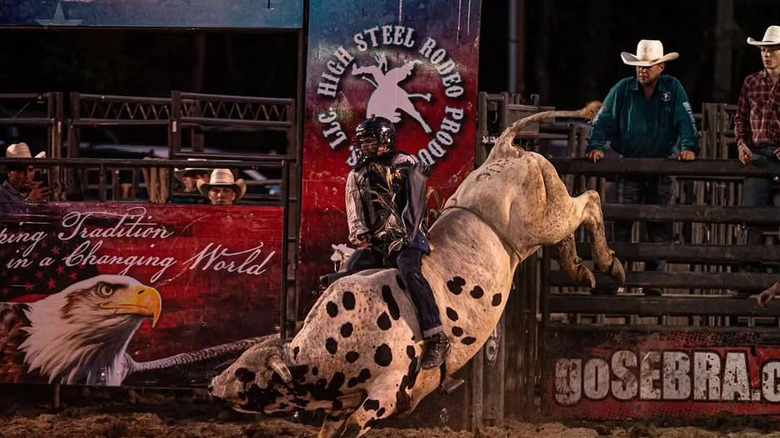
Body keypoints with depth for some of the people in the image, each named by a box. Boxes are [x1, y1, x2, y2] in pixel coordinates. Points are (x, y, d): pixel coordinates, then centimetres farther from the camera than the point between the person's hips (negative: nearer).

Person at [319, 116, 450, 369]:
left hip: (404, 238, -6)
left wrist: (403, 238, -15)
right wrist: (360, 234, -7)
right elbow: (354, 213, 13)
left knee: (410, 272, -33)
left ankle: (436, 338, -36)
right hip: (373, 244, 6)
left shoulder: (406, 167, 2)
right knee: (341, 280, -14)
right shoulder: (357, 176, 19)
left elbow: (414, 208, -5)